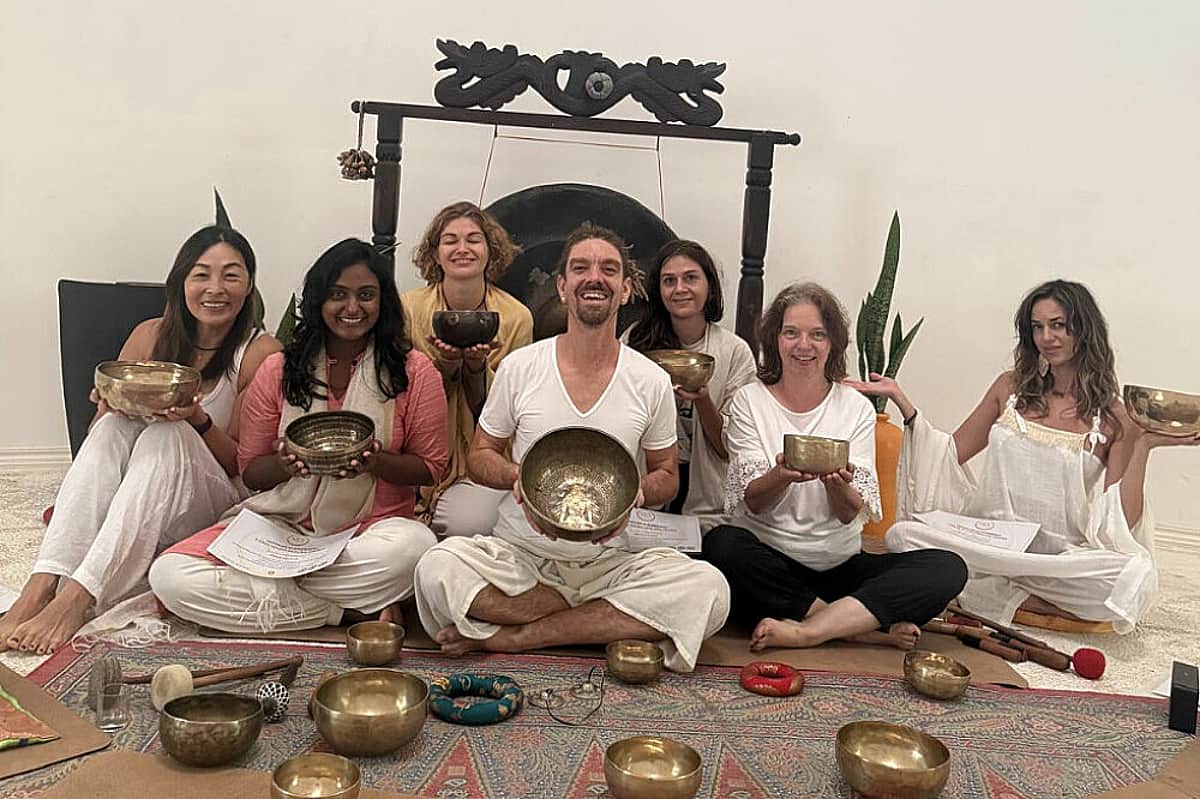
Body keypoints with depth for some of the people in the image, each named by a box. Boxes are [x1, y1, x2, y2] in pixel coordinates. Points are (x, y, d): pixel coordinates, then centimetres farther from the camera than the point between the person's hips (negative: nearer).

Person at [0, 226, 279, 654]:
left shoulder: (261, 353, -5)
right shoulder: (151, 336, 5)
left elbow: (244, 463, -4)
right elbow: (98, 436, 9)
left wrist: (199, 421, -24)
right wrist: (111, 403, -15)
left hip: (213, 506, -3)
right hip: (124, 503, 3)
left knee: (166, 436, -31)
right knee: (114, 425, -25)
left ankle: (77, 599, -40)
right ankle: (40, 588, -38)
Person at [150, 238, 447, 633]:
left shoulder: (414, 371, 2)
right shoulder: (279, 370, 6)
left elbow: (431, 467, 3)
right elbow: (251, 471, 9)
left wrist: (375, 462, -17)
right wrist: (287, 463, -15)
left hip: (370, 527, -2)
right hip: (280, 523, 2)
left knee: (412, 545, -39)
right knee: (168, 575, -21)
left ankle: (256, 588, -15)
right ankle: (353, 613, -17)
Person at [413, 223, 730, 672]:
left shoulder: (651, 382, 2)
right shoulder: (519, 367, 0)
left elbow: (667, 476, 12)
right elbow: (479, 457, 8)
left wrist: (639, 489, -12)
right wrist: (515, 475, -15)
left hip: (608, 562, 1)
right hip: (520, 554, 0)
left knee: (708, 590, -27)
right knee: (438, 569, -31)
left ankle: (509, 637, -19)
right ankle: (612, 623, -13)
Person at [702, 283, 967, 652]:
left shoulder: (856, 407, 5)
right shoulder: (749, 401, 2)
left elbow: (850, 514, -2)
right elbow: (751, 501, -6)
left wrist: (837, 485, -26)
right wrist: (782, 475, -28)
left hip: (840, 562, 2)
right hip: (768, 560, -2)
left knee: (948, 568, -19)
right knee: (722, 544, -34)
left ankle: (804, 631, -26)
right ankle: (868, 628, -21)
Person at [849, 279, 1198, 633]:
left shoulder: (1112, 418, 2)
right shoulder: (1011, 387, 10)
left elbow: (1120, 522, -3)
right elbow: (950, 455, 13)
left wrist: (1143, 446, -10)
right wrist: (900, 399, 4)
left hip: (1063, 554, -1)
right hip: (988, 538, 2)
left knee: (1137, 575, -35)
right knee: (902, 534, -27)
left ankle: (996, 590, -18)